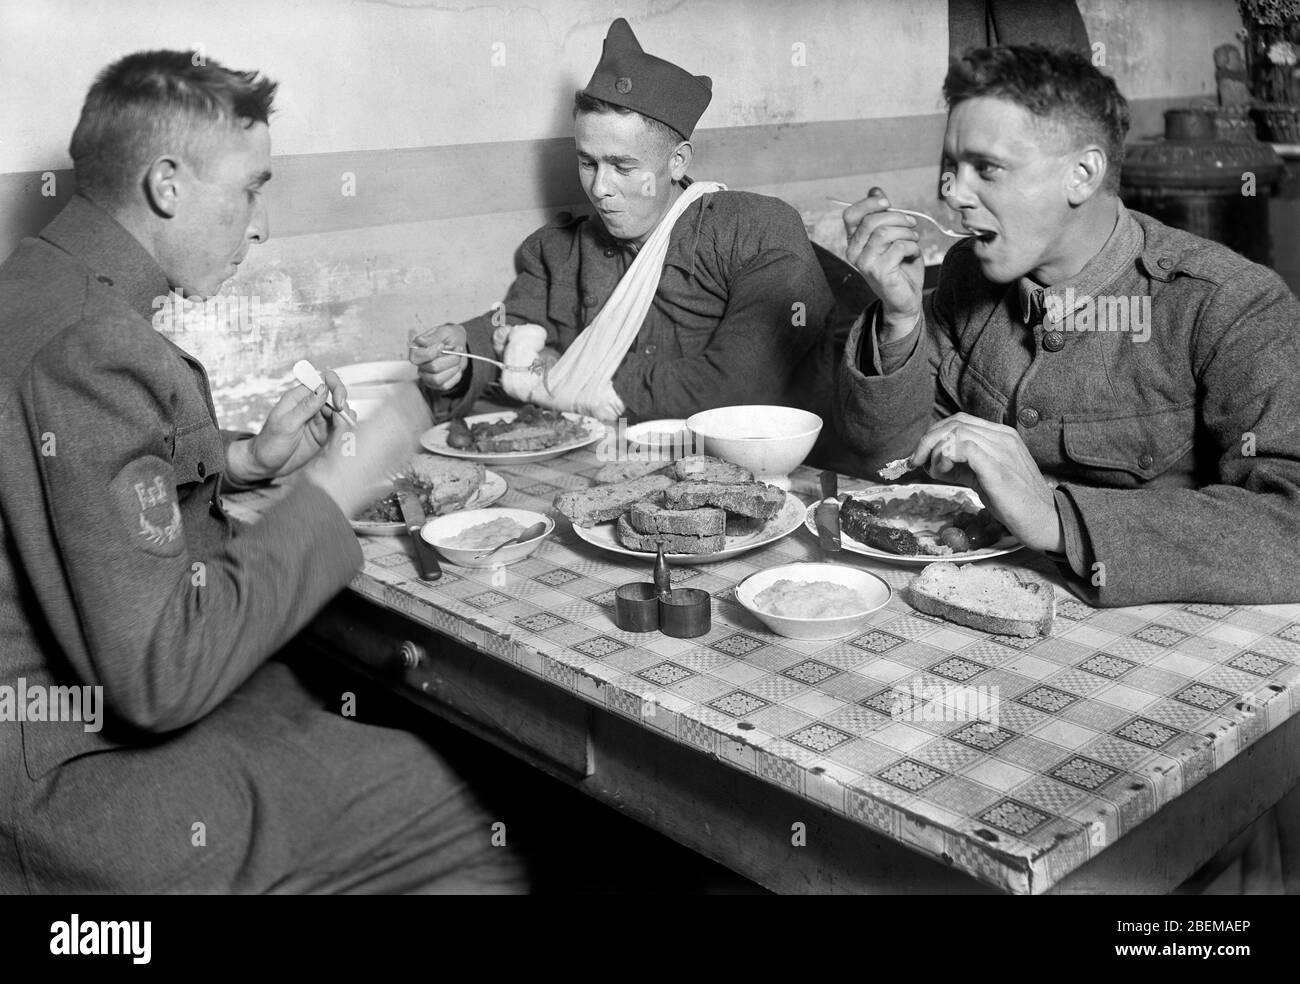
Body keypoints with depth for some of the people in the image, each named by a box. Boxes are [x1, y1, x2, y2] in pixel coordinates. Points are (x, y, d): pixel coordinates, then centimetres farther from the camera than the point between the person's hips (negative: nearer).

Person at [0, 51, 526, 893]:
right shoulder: (89, 346, -24)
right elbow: (161, 673, -27)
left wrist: (247, 460, 7)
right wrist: (335, 493, -18)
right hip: (97, 772, -10)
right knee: (497, 833, -10)